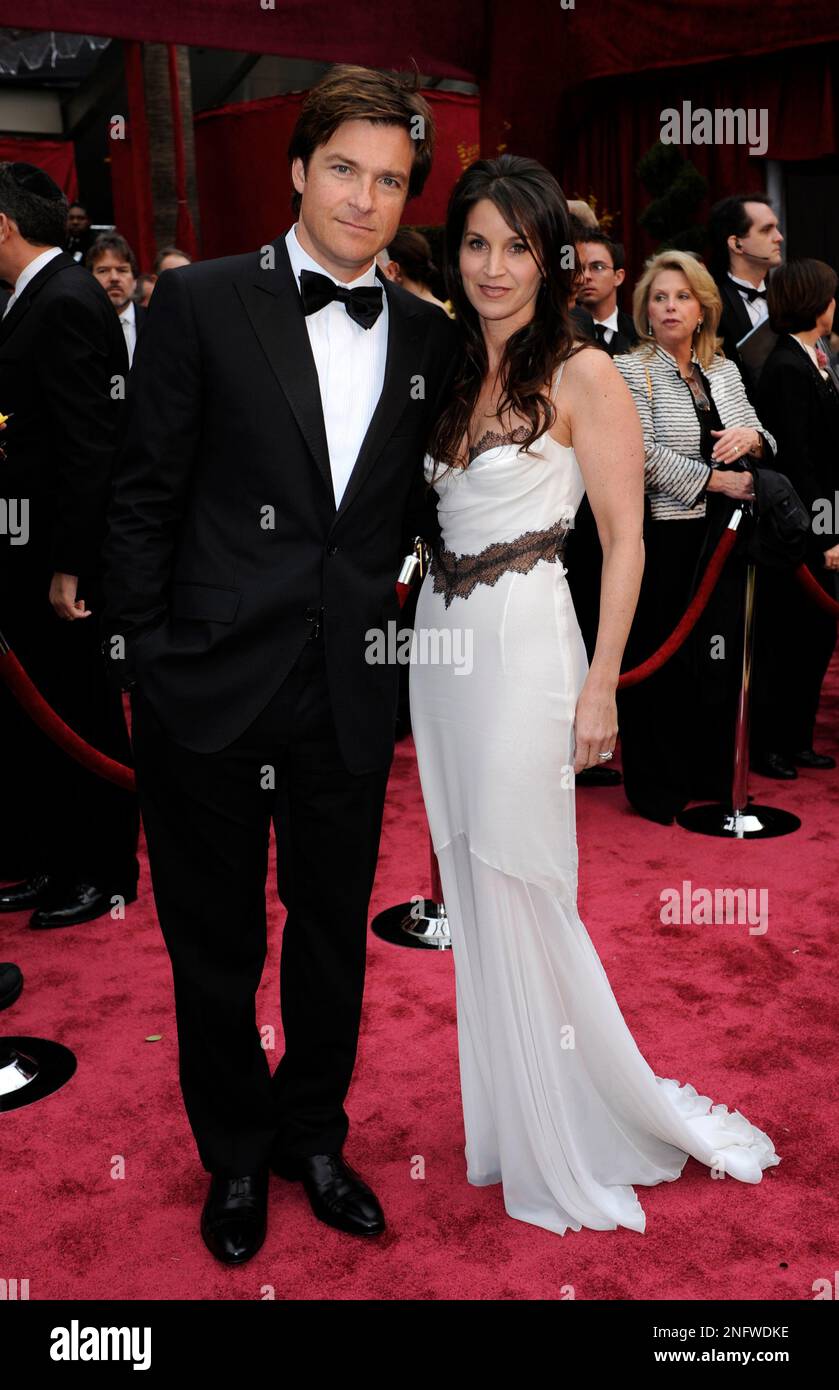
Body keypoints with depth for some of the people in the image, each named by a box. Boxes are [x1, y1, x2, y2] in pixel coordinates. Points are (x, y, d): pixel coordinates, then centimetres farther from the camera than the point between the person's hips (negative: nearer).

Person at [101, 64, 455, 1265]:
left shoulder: (428, 335, 7)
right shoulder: (202, 302, -4)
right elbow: (145, 498, -4)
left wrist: (388, 610, 4)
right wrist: (143, 658, -6)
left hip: (351, 694, 3)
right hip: (209, 689, -3)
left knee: (333, 930, 17)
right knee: (216, 942, 12)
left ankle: (313, 1135, 40)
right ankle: (235, 1156, 36)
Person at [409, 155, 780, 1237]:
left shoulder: (584, 376, -7)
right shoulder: (454, 372, 13)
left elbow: (625, 542, -10)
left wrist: (599, 686, -14)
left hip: (523, 641, -7)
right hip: (440, 638, 7)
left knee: (520, 893, -2)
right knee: (471, 891, 12)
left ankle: (568, 1145, 19)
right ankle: (504, 1123, 29)